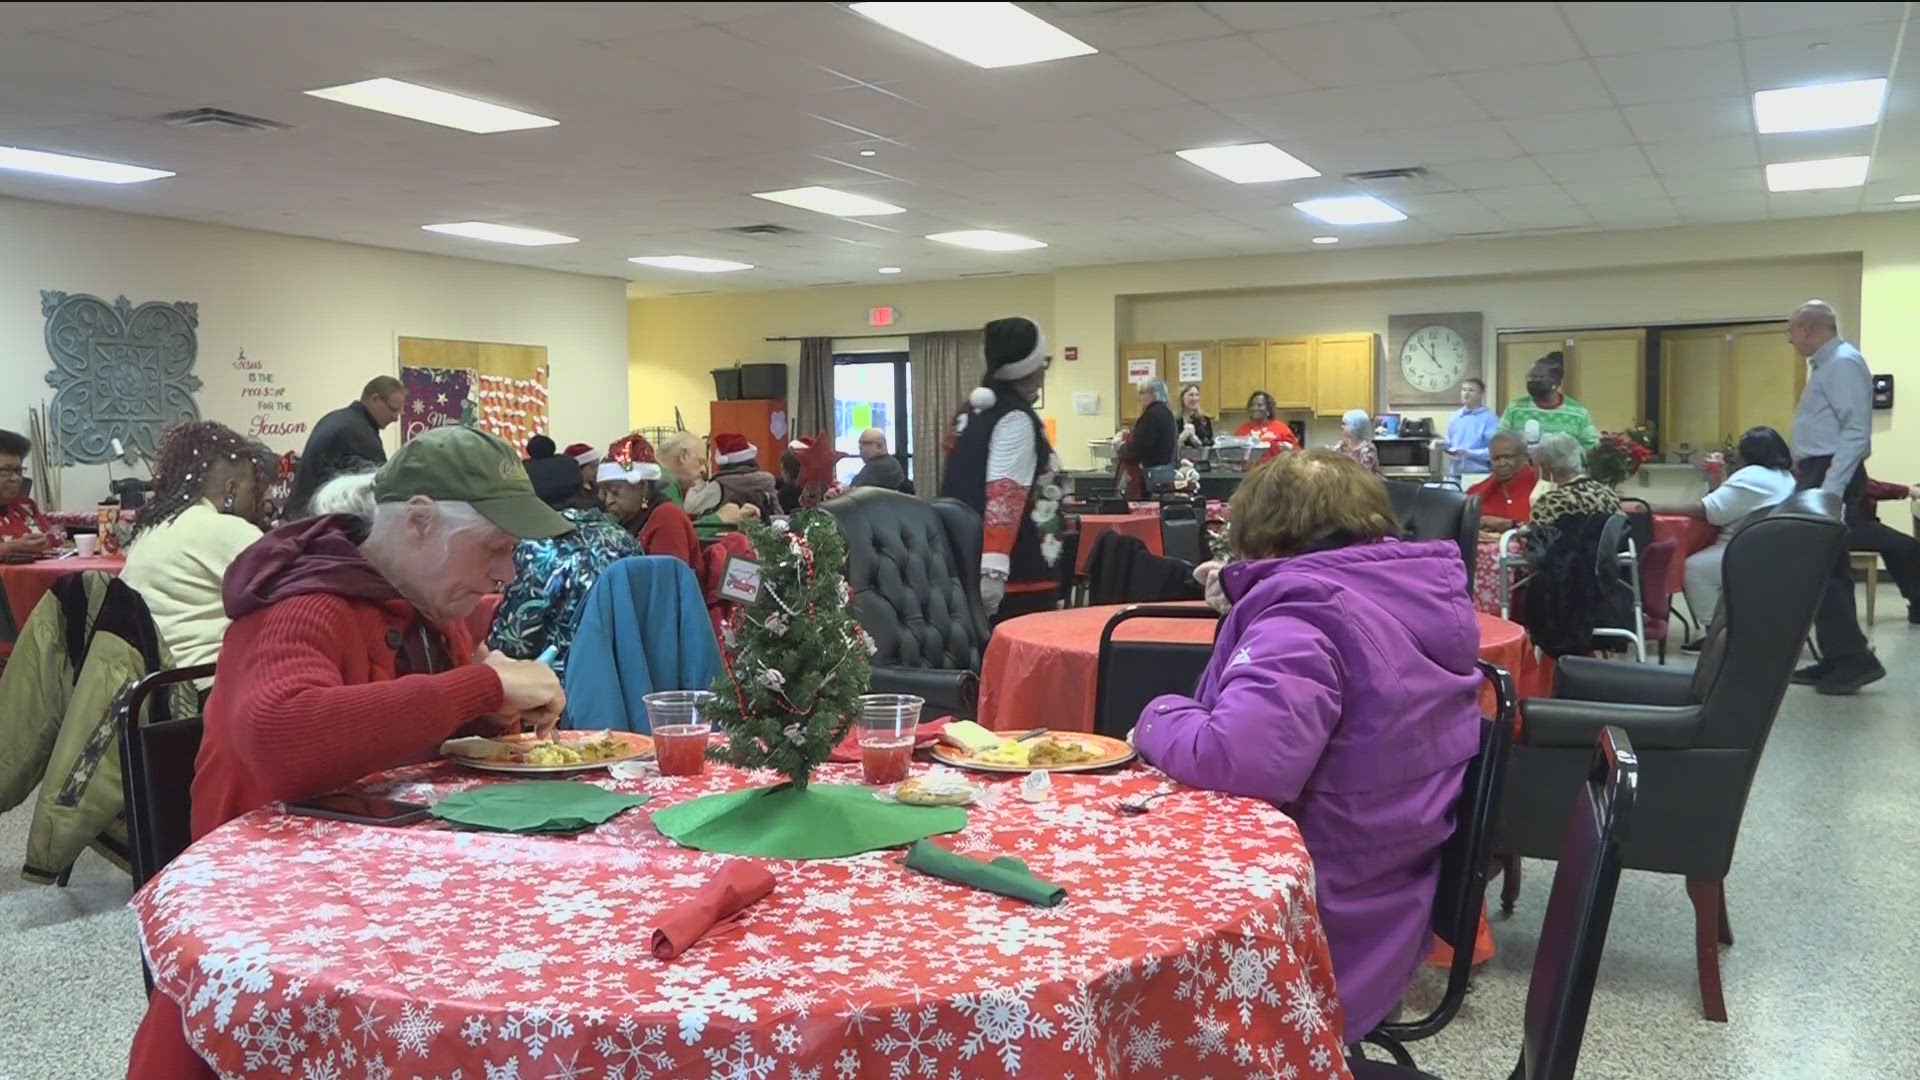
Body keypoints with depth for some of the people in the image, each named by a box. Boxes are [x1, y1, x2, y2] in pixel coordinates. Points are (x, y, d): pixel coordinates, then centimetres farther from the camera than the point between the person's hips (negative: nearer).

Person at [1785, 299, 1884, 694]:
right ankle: (1838, 659, 15)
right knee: (1828, 568, 11)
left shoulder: (1844, 363, -13)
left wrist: (1831, 488, -26)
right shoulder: (1825, 364, 17)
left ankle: (1856, 659, -8)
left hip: (1833, 475, -10)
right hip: (1820, 473, 10)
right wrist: (1809, 475, 17)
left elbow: (1857, 431, -21)